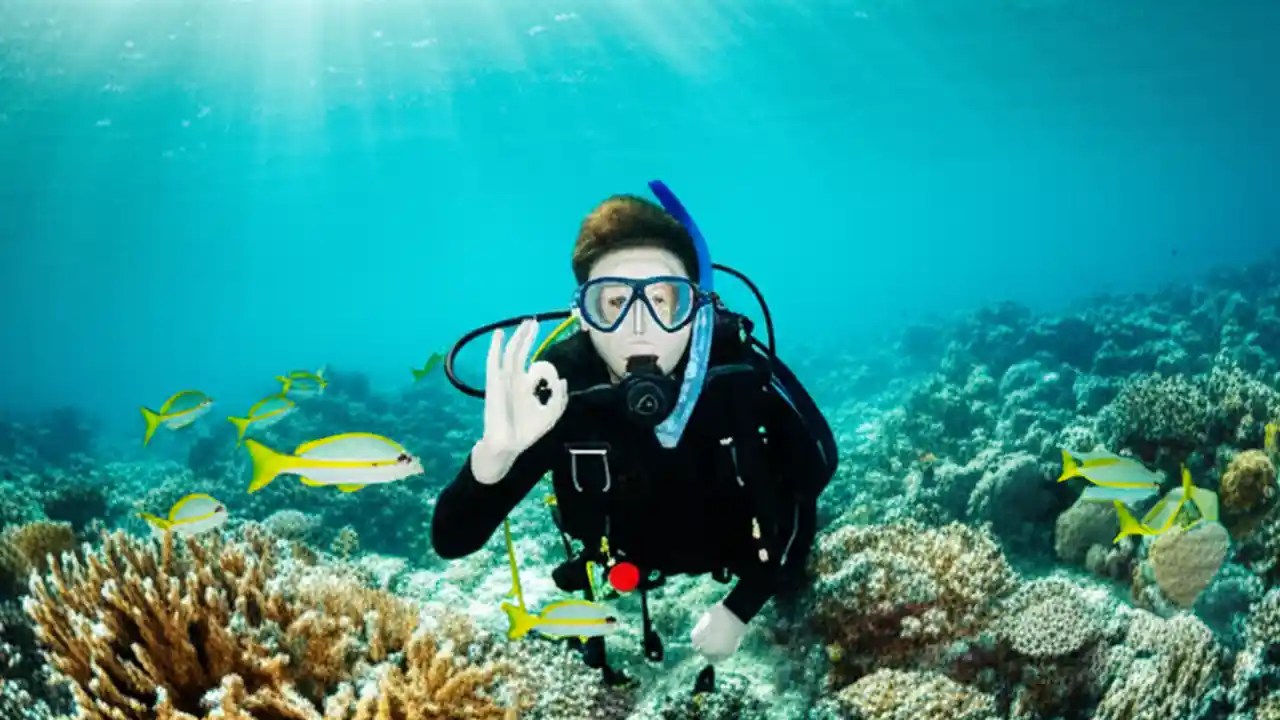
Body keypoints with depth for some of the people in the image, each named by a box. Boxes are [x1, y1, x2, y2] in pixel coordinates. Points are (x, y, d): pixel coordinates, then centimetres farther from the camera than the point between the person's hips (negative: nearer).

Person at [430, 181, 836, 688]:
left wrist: (741, 607, -18)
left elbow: (815, 471, -16)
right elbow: (451, 541, -33)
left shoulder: (742, 368, -33)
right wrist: (497, 450, -56)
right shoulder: (559, 388, -33)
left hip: (747, 580, 0)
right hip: (627, 591, 0)